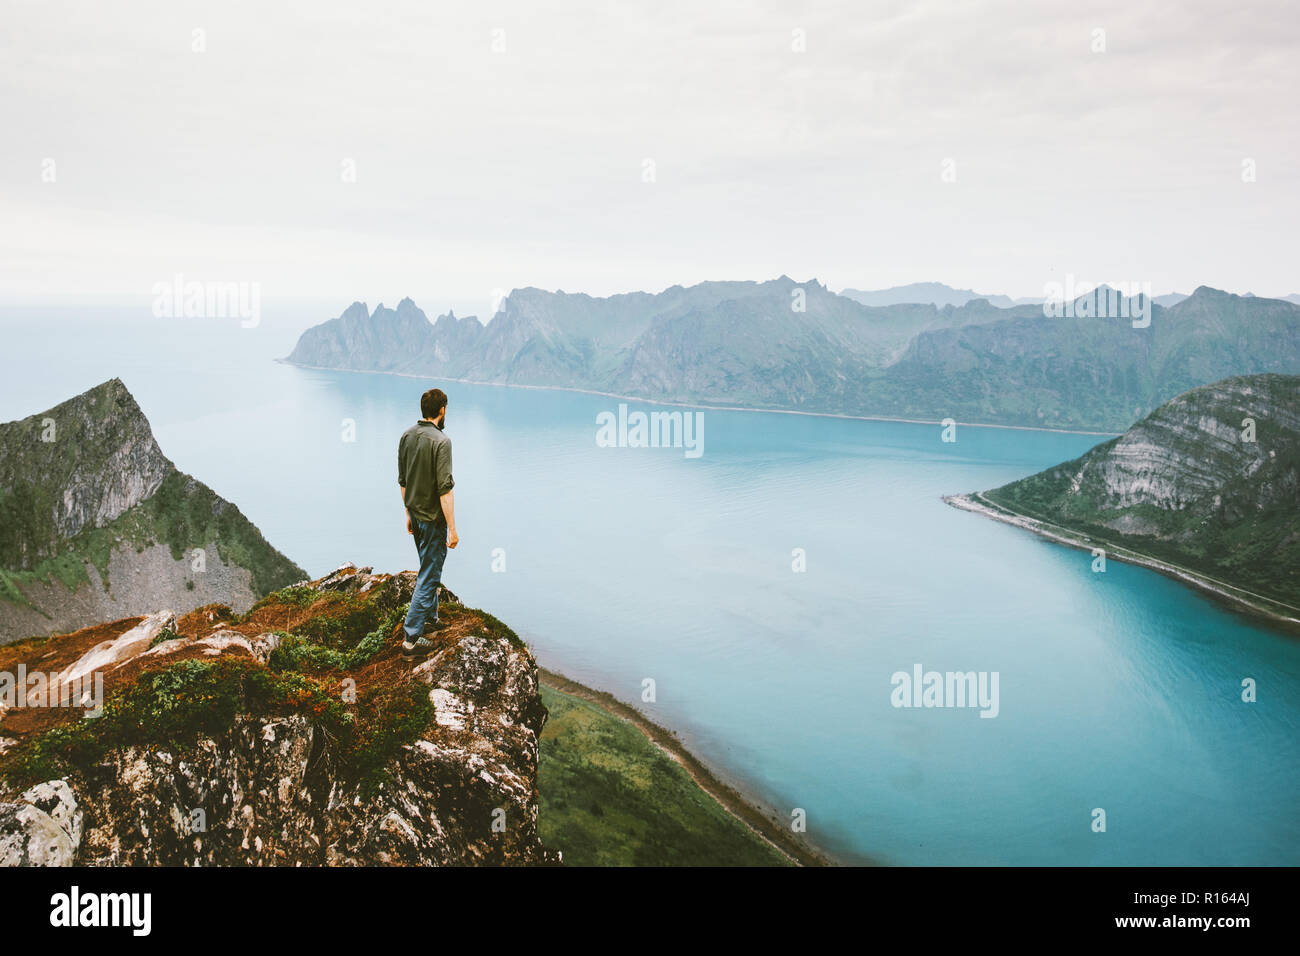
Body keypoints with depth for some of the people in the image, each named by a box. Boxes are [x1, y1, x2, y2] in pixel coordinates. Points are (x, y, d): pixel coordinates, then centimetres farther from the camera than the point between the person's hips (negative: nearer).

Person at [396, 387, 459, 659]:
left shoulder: (407, 436, 3)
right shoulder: (441, 441, -21)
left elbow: (403, 481, 11)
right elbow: (445, 489, -23)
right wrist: (452, 529, -18)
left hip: (415, 514, 8)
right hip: (433, 519, -8)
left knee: (428, 570, 24)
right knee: (428, 577, -1)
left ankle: (429, 618, 38)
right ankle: (411, 639, 1)